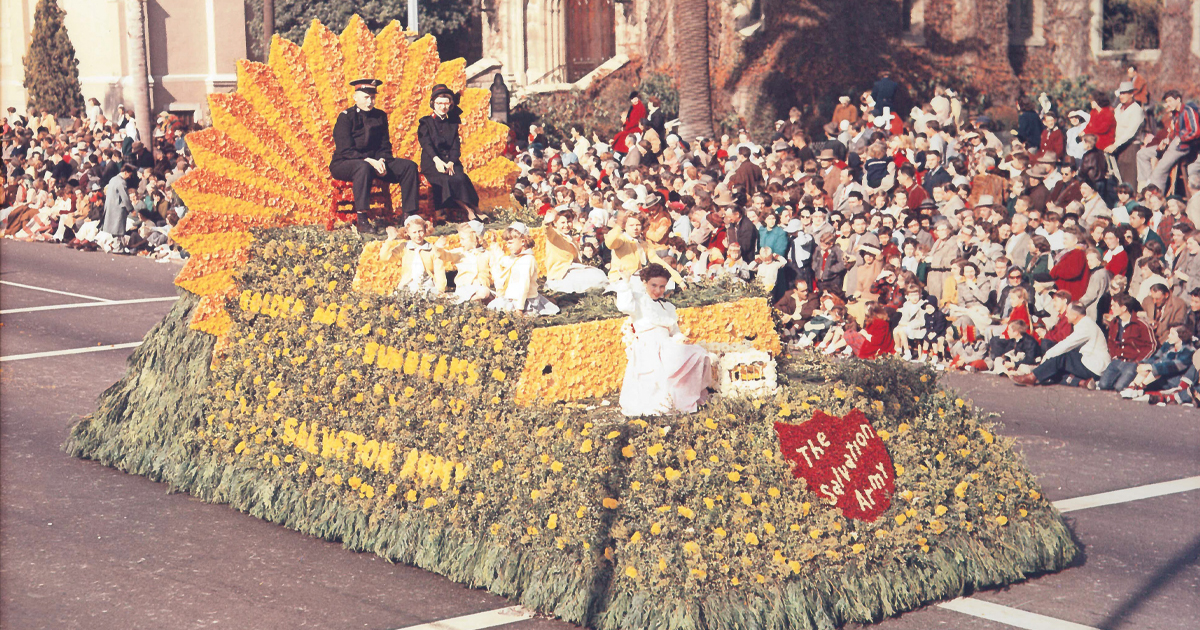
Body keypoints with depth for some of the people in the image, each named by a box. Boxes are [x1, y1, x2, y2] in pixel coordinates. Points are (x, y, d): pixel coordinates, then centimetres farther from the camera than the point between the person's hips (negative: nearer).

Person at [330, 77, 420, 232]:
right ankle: (361, 220, -40)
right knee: (363, 168, -42)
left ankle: (409, 215, -14)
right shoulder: (346, 117, -9)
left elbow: (385, 146, 8)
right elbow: (346, 150, -17)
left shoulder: (380, 116, 9)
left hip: (374, 161, 6)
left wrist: (382, 161, -14)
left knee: (409, 166, -12)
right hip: (343, 164, -6)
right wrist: (370, 161, -27)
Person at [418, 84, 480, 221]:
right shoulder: (426, 122, 10)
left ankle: (474, 211, -30)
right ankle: (468, 210, -32)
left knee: (460, 178, -31)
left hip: (450, 161, 3)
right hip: (431, 162, -3)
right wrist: (437, 160, -26)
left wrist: (451, 162, -13)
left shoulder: (452, 123, 20)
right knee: (447, 180, -34)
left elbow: (456, 145, 8)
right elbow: (426, 143, -6)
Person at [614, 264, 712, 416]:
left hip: (667, 345, 7)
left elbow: (674, 331, 23)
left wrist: (680, 338, 0)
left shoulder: (668, 307, 27)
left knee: (698, 354, -16)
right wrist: (625, 282, -13)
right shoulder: (639, 300, 8)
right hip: (648, 348, -7)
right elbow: (625, 306, -15)